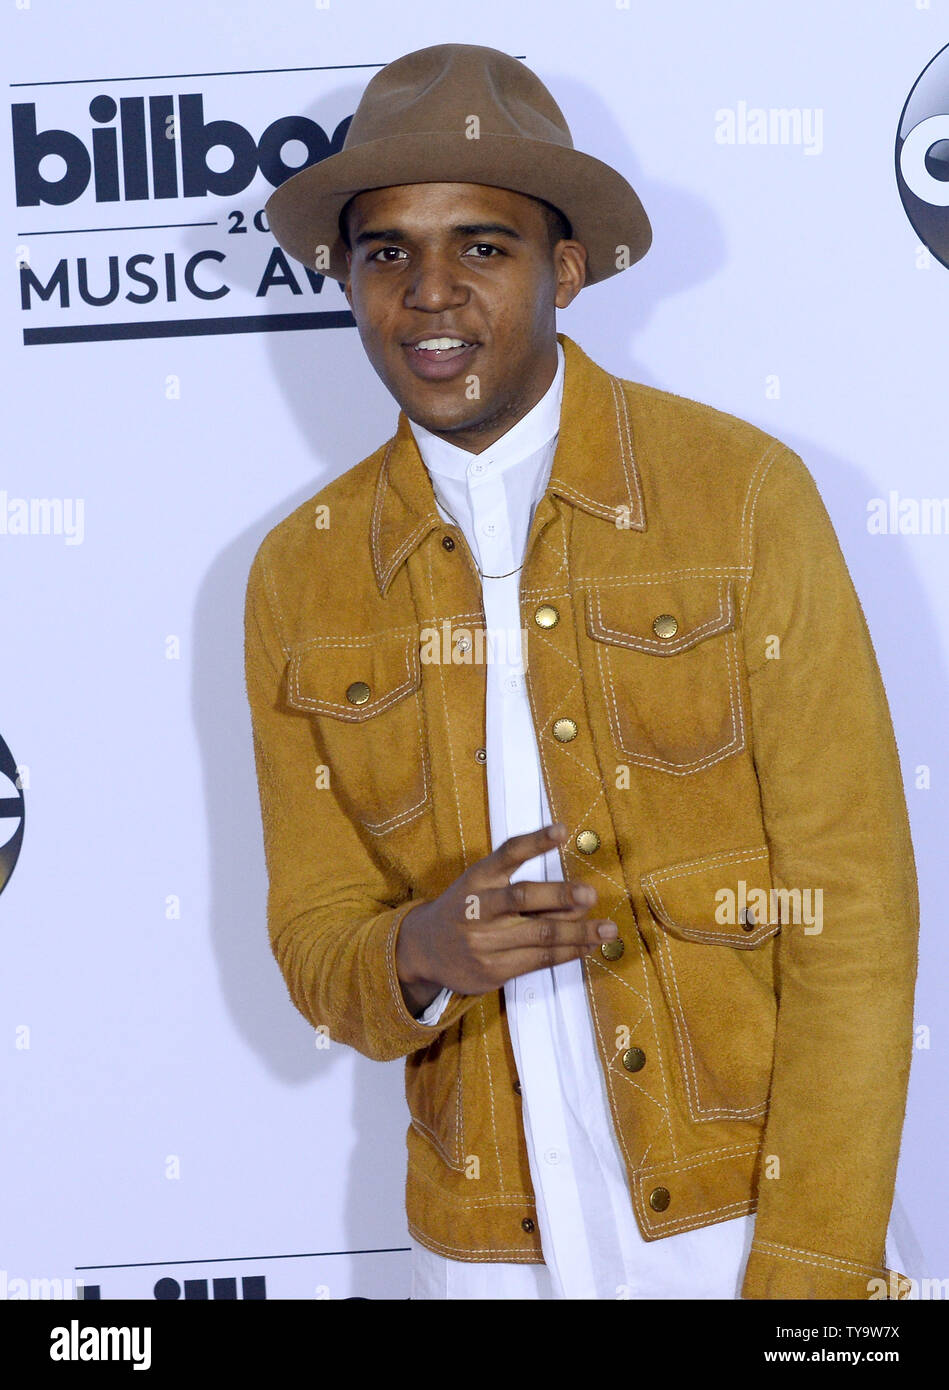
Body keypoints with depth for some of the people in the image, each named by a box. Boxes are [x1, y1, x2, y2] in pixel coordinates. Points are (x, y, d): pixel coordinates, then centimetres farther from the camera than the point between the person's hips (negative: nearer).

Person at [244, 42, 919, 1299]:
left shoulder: (744, 492, -8)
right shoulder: (298, 580, 0)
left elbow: (852, 911, -9)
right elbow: (315, 945, 4)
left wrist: (808, 1272, -14)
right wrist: (417, 959, -19)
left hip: (742, 1215, -2)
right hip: (483, 1240, 3)